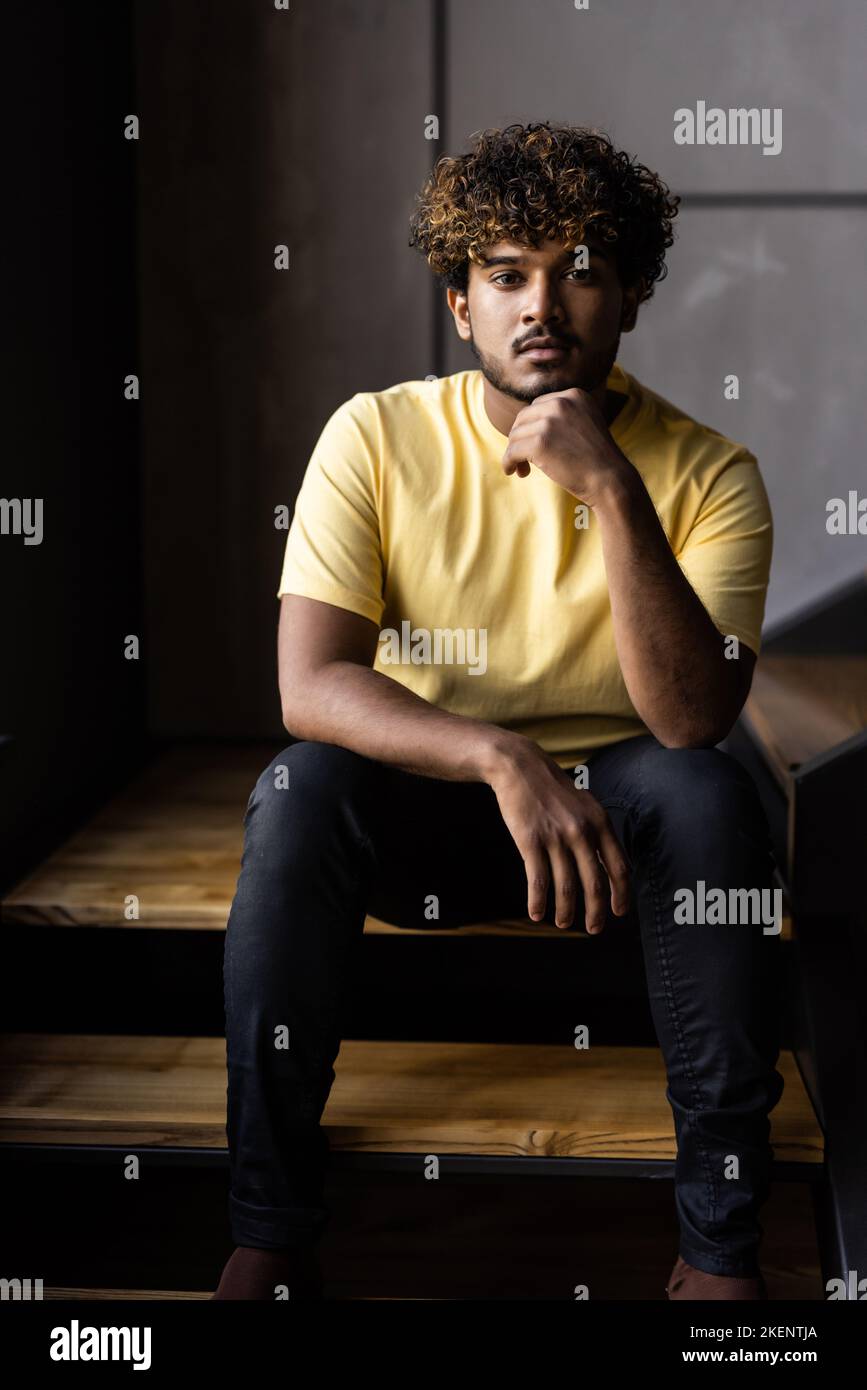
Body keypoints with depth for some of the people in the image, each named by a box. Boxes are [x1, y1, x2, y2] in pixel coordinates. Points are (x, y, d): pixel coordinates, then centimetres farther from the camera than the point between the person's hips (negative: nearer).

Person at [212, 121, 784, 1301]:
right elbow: (309, 687, -20)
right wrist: (503, 758, -35)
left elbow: (692, 717, -24)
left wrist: (610, 489, -32)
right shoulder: (377, 437, -9)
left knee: (711, 793, -31)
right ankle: (269, 1232, -17)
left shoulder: (706, 474, -10)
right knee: (299, 787, -29)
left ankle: (722, 1245, -18)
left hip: (617, 806, 0)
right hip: (419, 806, 1)